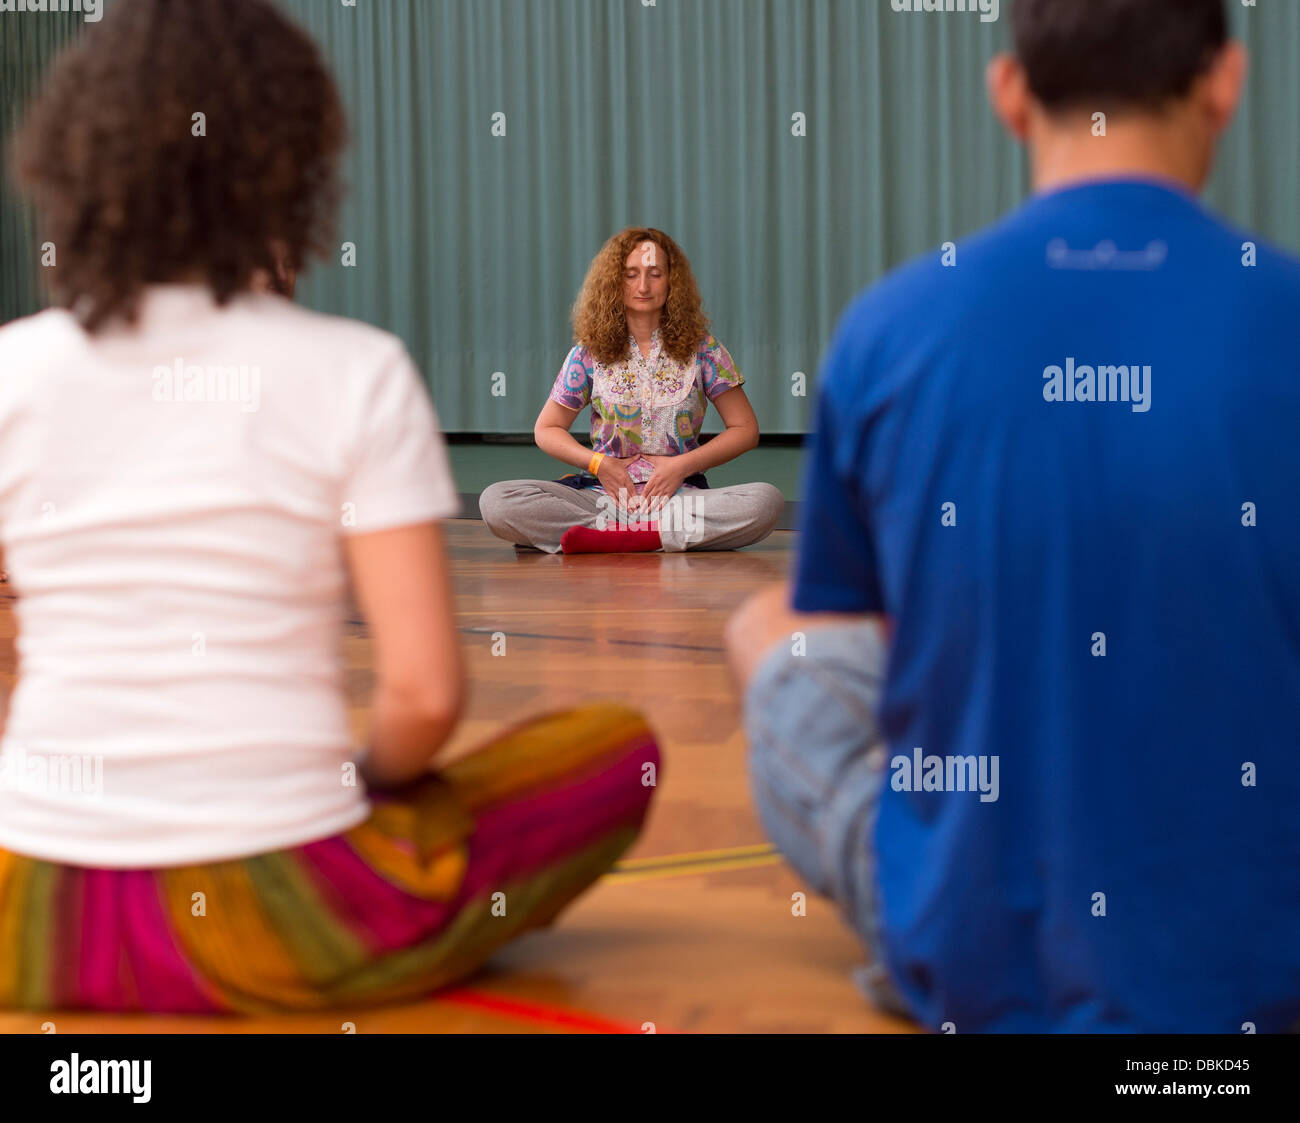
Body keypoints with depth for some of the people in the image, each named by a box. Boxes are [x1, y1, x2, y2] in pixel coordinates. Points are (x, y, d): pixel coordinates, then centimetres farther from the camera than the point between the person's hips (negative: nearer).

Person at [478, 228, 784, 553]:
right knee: (496, 502, -26)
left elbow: (745, 429, 6)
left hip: (679, 492, -1)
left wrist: (683, 465, -7)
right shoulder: (590, 353, 8)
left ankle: (611, 536, -32)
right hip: (603, 491, 1)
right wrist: (598, 463, -4)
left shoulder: (700, 349, 6)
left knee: (766, 500, -32)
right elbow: (547, 430, 13)